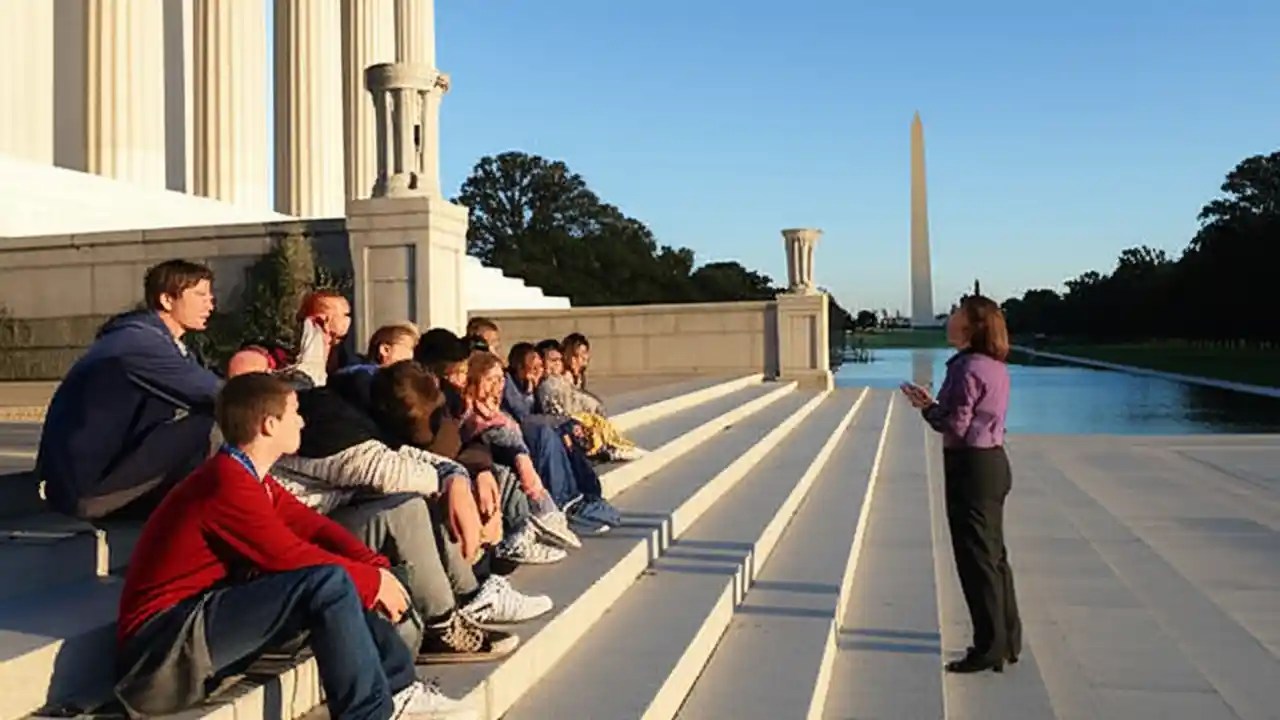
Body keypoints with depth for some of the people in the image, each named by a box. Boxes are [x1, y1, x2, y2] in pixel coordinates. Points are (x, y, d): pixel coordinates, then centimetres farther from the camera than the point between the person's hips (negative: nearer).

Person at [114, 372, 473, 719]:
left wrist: (375, 567, -8)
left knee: (344, 579, 3)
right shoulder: (228, 483, -21)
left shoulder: (251, 479, 10)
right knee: (329, 582, -23)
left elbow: (312, 525, 7)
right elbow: (291, 556, -21)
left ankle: (398, 690, 3)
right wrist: (373, 581, -10)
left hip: (206, 612, 10)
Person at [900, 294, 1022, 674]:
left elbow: (956, 425, -20)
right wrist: (933, 404, 7)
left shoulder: (966, 369, -20)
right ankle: (1008, 639, 30)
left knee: (976, 558, 0)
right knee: (994, 553, 18)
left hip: (971, 467, -10)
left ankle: (990, 648, 10)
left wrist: (927, 407, -4)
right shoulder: (996, 367, 10)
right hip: (994, 461, 10)